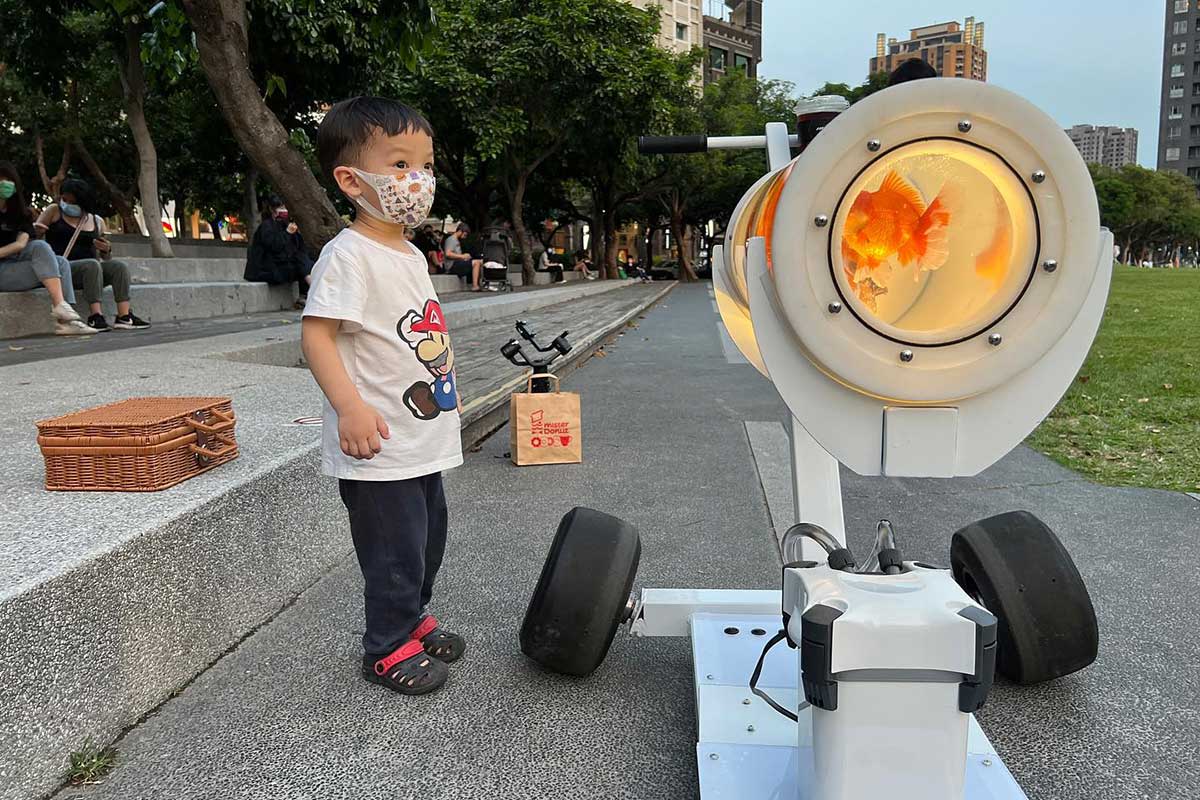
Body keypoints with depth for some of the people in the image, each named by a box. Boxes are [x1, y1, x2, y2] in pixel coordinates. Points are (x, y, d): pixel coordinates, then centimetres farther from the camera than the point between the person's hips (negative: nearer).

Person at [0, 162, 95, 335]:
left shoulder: (21, 214, 17)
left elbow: (21, 244, -2)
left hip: (15, 263, 5)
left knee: (60, 263, -19)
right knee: (40, 246, -25)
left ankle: (64, 321, -34)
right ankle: (59, 305, -38)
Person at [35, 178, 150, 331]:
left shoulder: (97, 222, 17)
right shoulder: (54, 211, 10)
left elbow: (105, 259, 23)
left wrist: (106, 250, -2)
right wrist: (36, 229, -18)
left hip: (90, 268, 4)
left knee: (120, 266, -21)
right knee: (92, 265, -34)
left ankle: (124, 317, -32)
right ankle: (95, 316, -42)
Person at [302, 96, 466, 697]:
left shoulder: (410, 255, 12)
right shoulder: (349, 255, -17)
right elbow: (316, 333, -23)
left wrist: (445, 386, 26)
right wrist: (349, 405, -33)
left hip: (423, 442, 10)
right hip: (377, 447, -9)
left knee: (427, 540, 22)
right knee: (396, 551, 2)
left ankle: (412, 618, 42)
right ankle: (388, 649, 21)